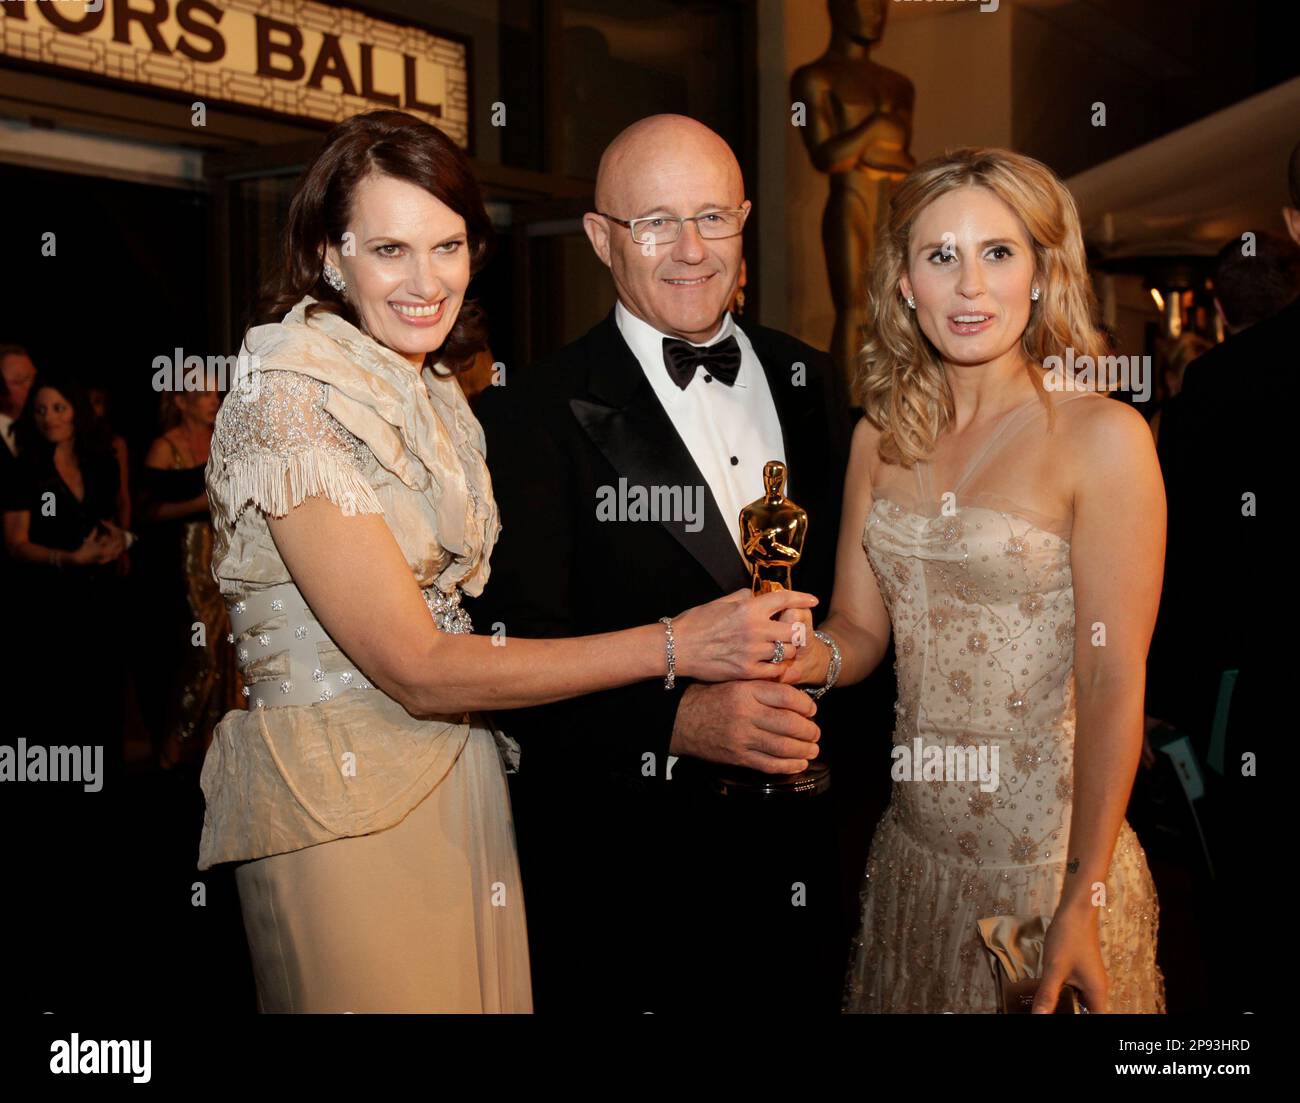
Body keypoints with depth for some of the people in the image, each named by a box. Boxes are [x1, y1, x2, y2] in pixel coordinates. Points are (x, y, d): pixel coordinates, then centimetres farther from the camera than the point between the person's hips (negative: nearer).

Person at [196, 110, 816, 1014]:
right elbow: (415, 668, -21)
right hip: (344, 802, -7)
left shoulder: (441, 397, 8)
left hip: (467, 784, 7)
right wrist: (674, 646, -21)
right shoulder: (288, 405, -17)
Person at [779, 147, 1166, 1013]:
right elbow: (861, 624, 8)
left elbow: (1113, 683, -15)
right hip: (913, 853, 5)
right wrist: (810, 655, -15)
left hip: (1045, 859, -5)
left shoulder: (1104, 437, -13)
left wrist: (1081, 903, -17)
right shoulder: (883, 435, 4)